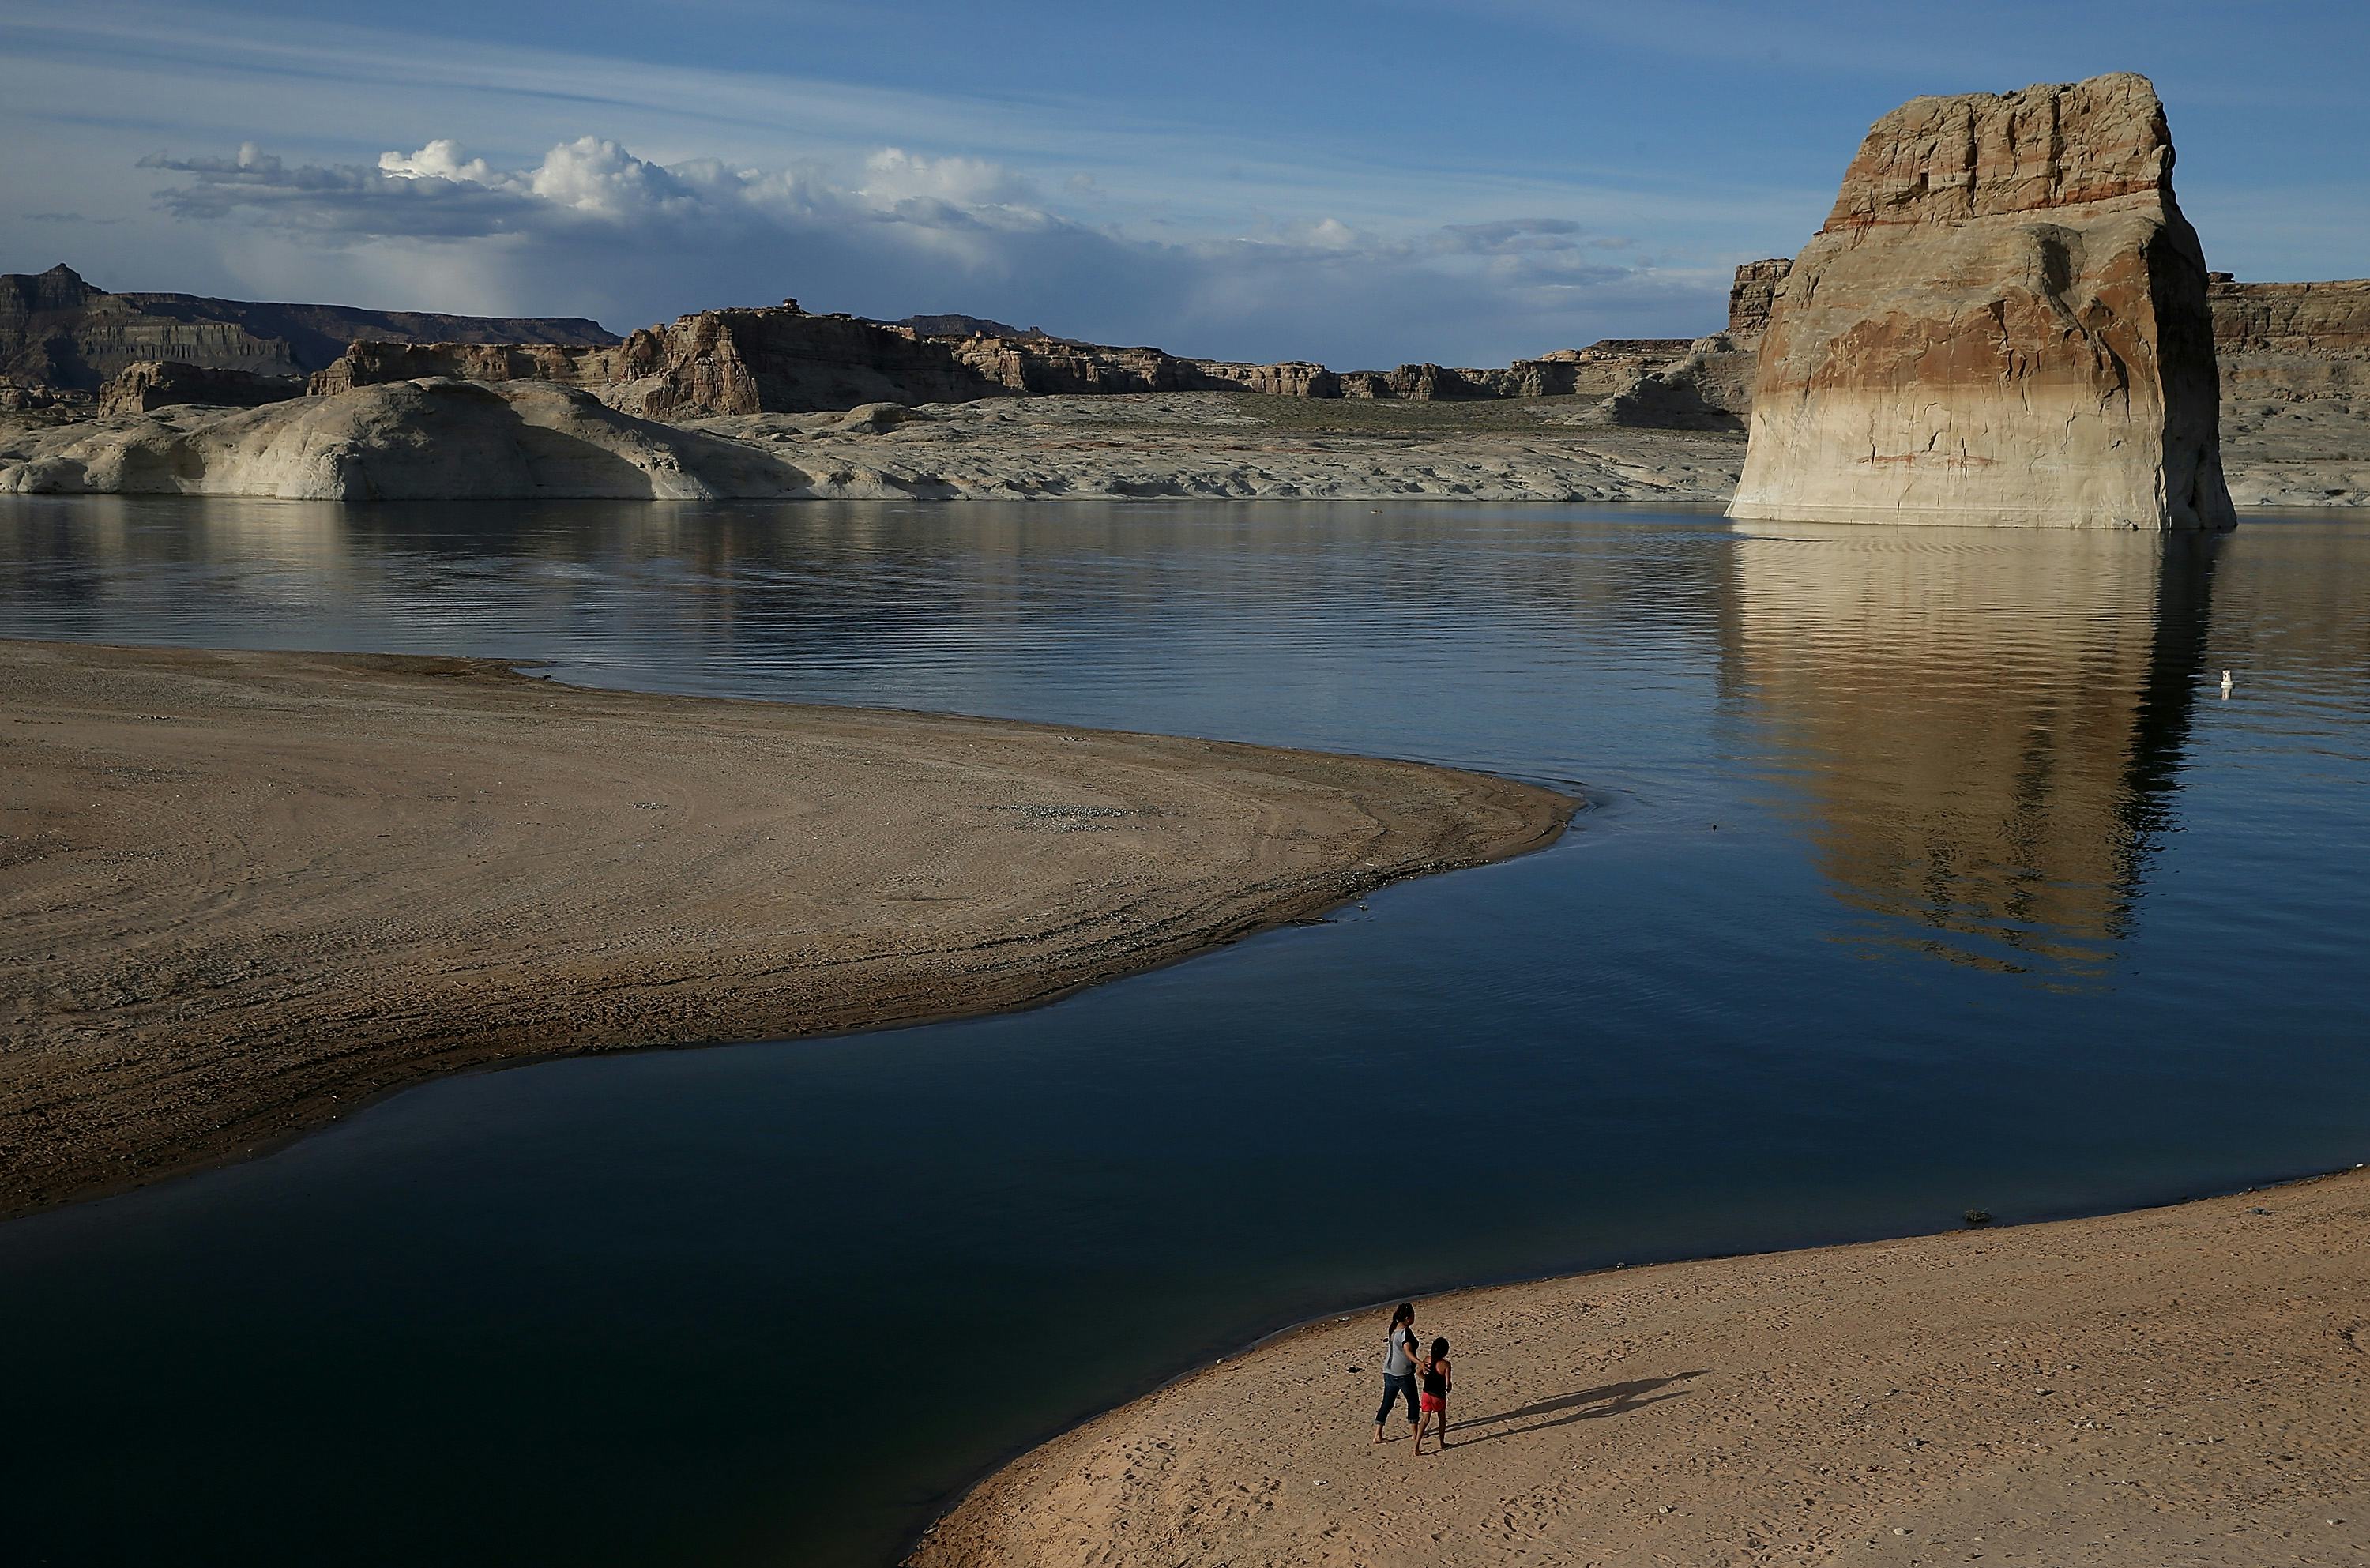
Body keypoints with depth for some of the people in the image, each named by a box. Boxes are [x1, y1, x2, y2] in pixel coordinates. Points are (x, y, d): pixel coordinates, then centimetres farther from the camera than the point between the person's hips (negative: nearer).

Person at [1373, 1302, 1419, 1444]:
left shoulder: (1393, 1329, 5)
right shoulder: (1406, 1332, -19)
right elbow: (1408, 1351, -33)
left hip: (1389, 1372, 8)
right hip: (1403, 1373, -8)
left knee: (1387, 1403, 10)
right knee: (1413, 1401, 11)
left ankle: (1377, 1435, 7)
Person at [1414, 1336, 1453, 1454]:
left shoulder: (1427, 1359, -5)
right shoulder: (1445, 1364, -18)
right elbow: (1448, 1382, -20)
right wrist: (1448, 1388, 3)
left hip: (1426, 1394, 3)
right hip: (1439, 1396, -3)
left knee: (1425, 1420, 8)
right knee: (1442, 1418, 23)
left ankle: (1417, 1446, -5)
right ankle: (1442, 1443, 35)